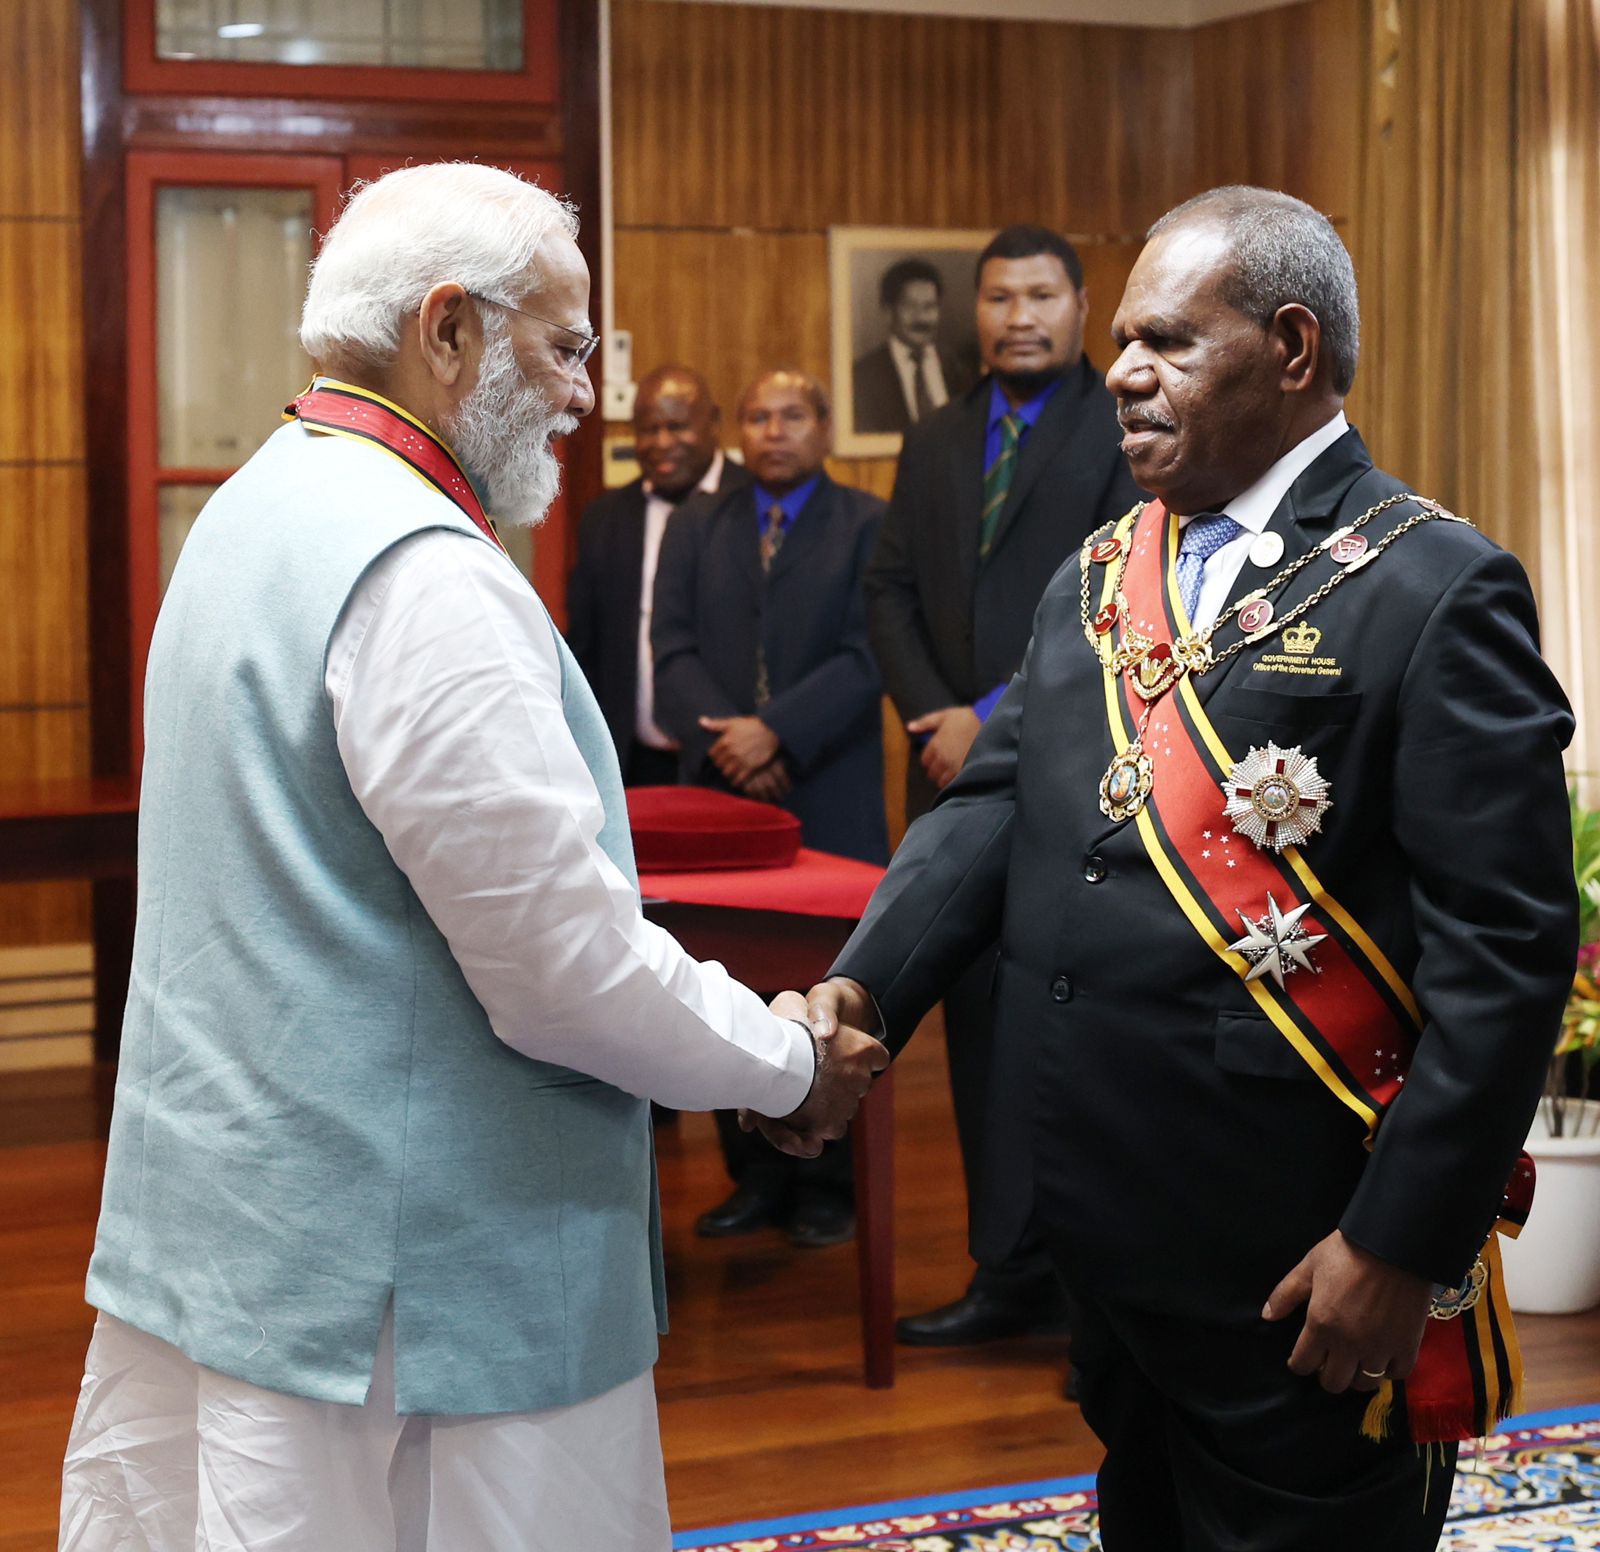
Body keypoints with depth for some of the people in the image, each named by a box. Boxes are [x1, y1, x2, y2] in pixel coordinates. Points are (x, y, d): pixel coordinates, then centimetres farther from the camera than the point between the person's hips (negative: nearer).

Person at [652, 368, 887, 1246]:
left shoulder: (867, 526, 4)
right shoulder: (697, 527, 15)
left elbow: (867, 655, -7)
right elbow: (674, 654, 6)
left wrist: (776, 731, -16)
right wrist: (726, 739, -10)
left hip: (830, 801, -3)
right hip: (718, 792, 3)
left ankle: (824, 1184, 8)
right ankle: (755, 1177, 12)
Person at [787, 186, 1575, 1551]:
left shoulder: (1433, 593, -13)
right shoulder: (1098, 579, 11)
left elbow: (1505, 951, -17)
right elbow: (996, 805, 8)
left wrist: (1403, 1246, -19)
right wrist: (863, 991, -10)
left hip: (1301, 1276, -7)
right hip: (1107, 1228, 7)